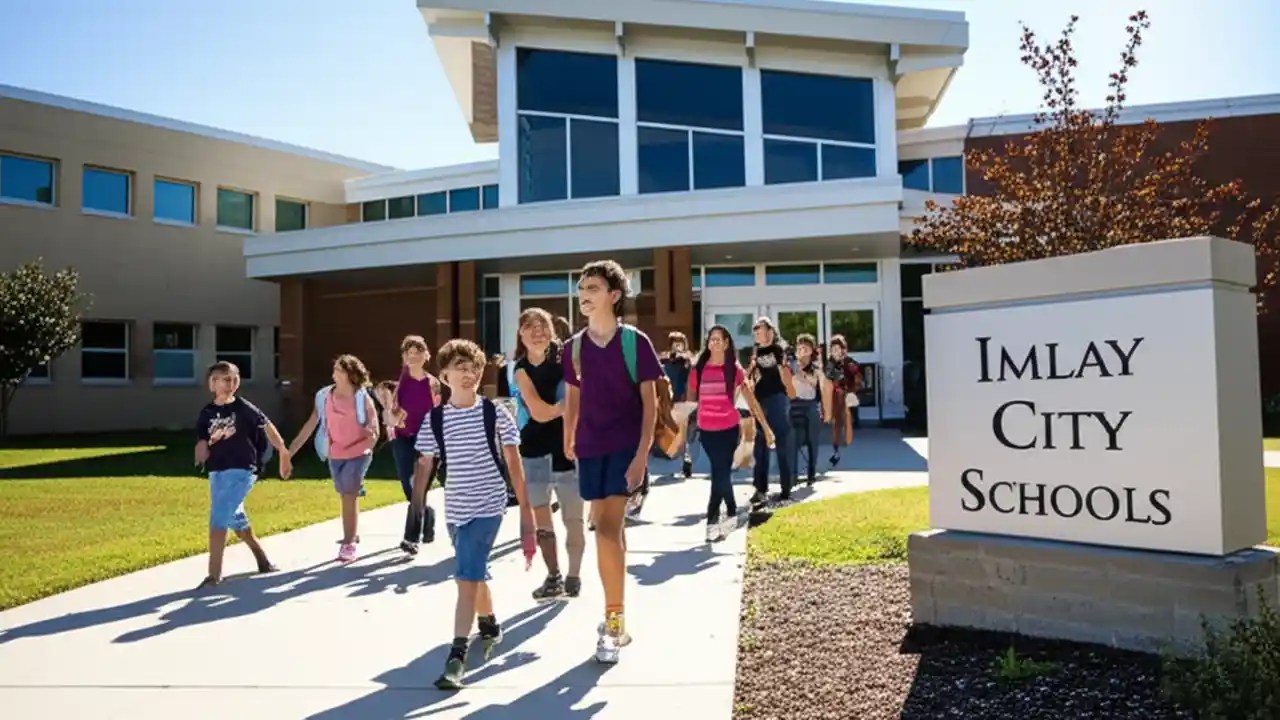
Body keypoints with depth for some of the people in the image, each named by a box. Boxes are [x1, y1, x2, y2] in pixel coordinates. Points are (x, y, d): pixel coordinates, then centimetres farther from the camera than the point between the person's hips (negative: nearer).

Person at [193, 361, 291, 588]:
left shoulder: (243, 408, -5)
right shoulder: (207, 412, 6)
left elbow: (267, 427, 4)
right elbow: (202, 441, 6)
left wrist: (284, 454, 10)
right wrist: (201, 451, -19)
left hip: (241, 470, -6)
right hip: (216, 471, 6)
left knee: (218, 519, -14)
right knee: (236, 519, 17)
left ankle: (214, 574, -10)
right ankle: (261, 558, 37)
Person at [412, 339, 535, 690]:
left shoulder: (495, 412, -7)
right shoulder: (434, 418, 0)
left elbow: (513, 461, -3)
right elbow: (425, 467, 5)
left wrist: (526, 507, -4)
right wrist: (415, 509, 3)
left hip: (487, 507, -4)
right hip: (455, 509, 4)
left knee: (467, 578, -12)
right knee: (475, 575, 21)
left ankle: (457, 655, -10)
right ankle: (490, 627, 45)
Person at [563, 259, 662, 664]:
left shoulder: (635, 342, -8)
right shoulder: (575, 346, 4)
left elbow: (650, 402, -9)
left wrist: (642, 454, -16)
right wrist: (568, 442, 16)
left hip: (626, 445, -4)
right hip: (590, 447, 5)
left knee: (607, 529, -12)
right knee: (608, 528, 14)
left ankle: (614, 622, -1)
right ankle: (616, 612, 29)